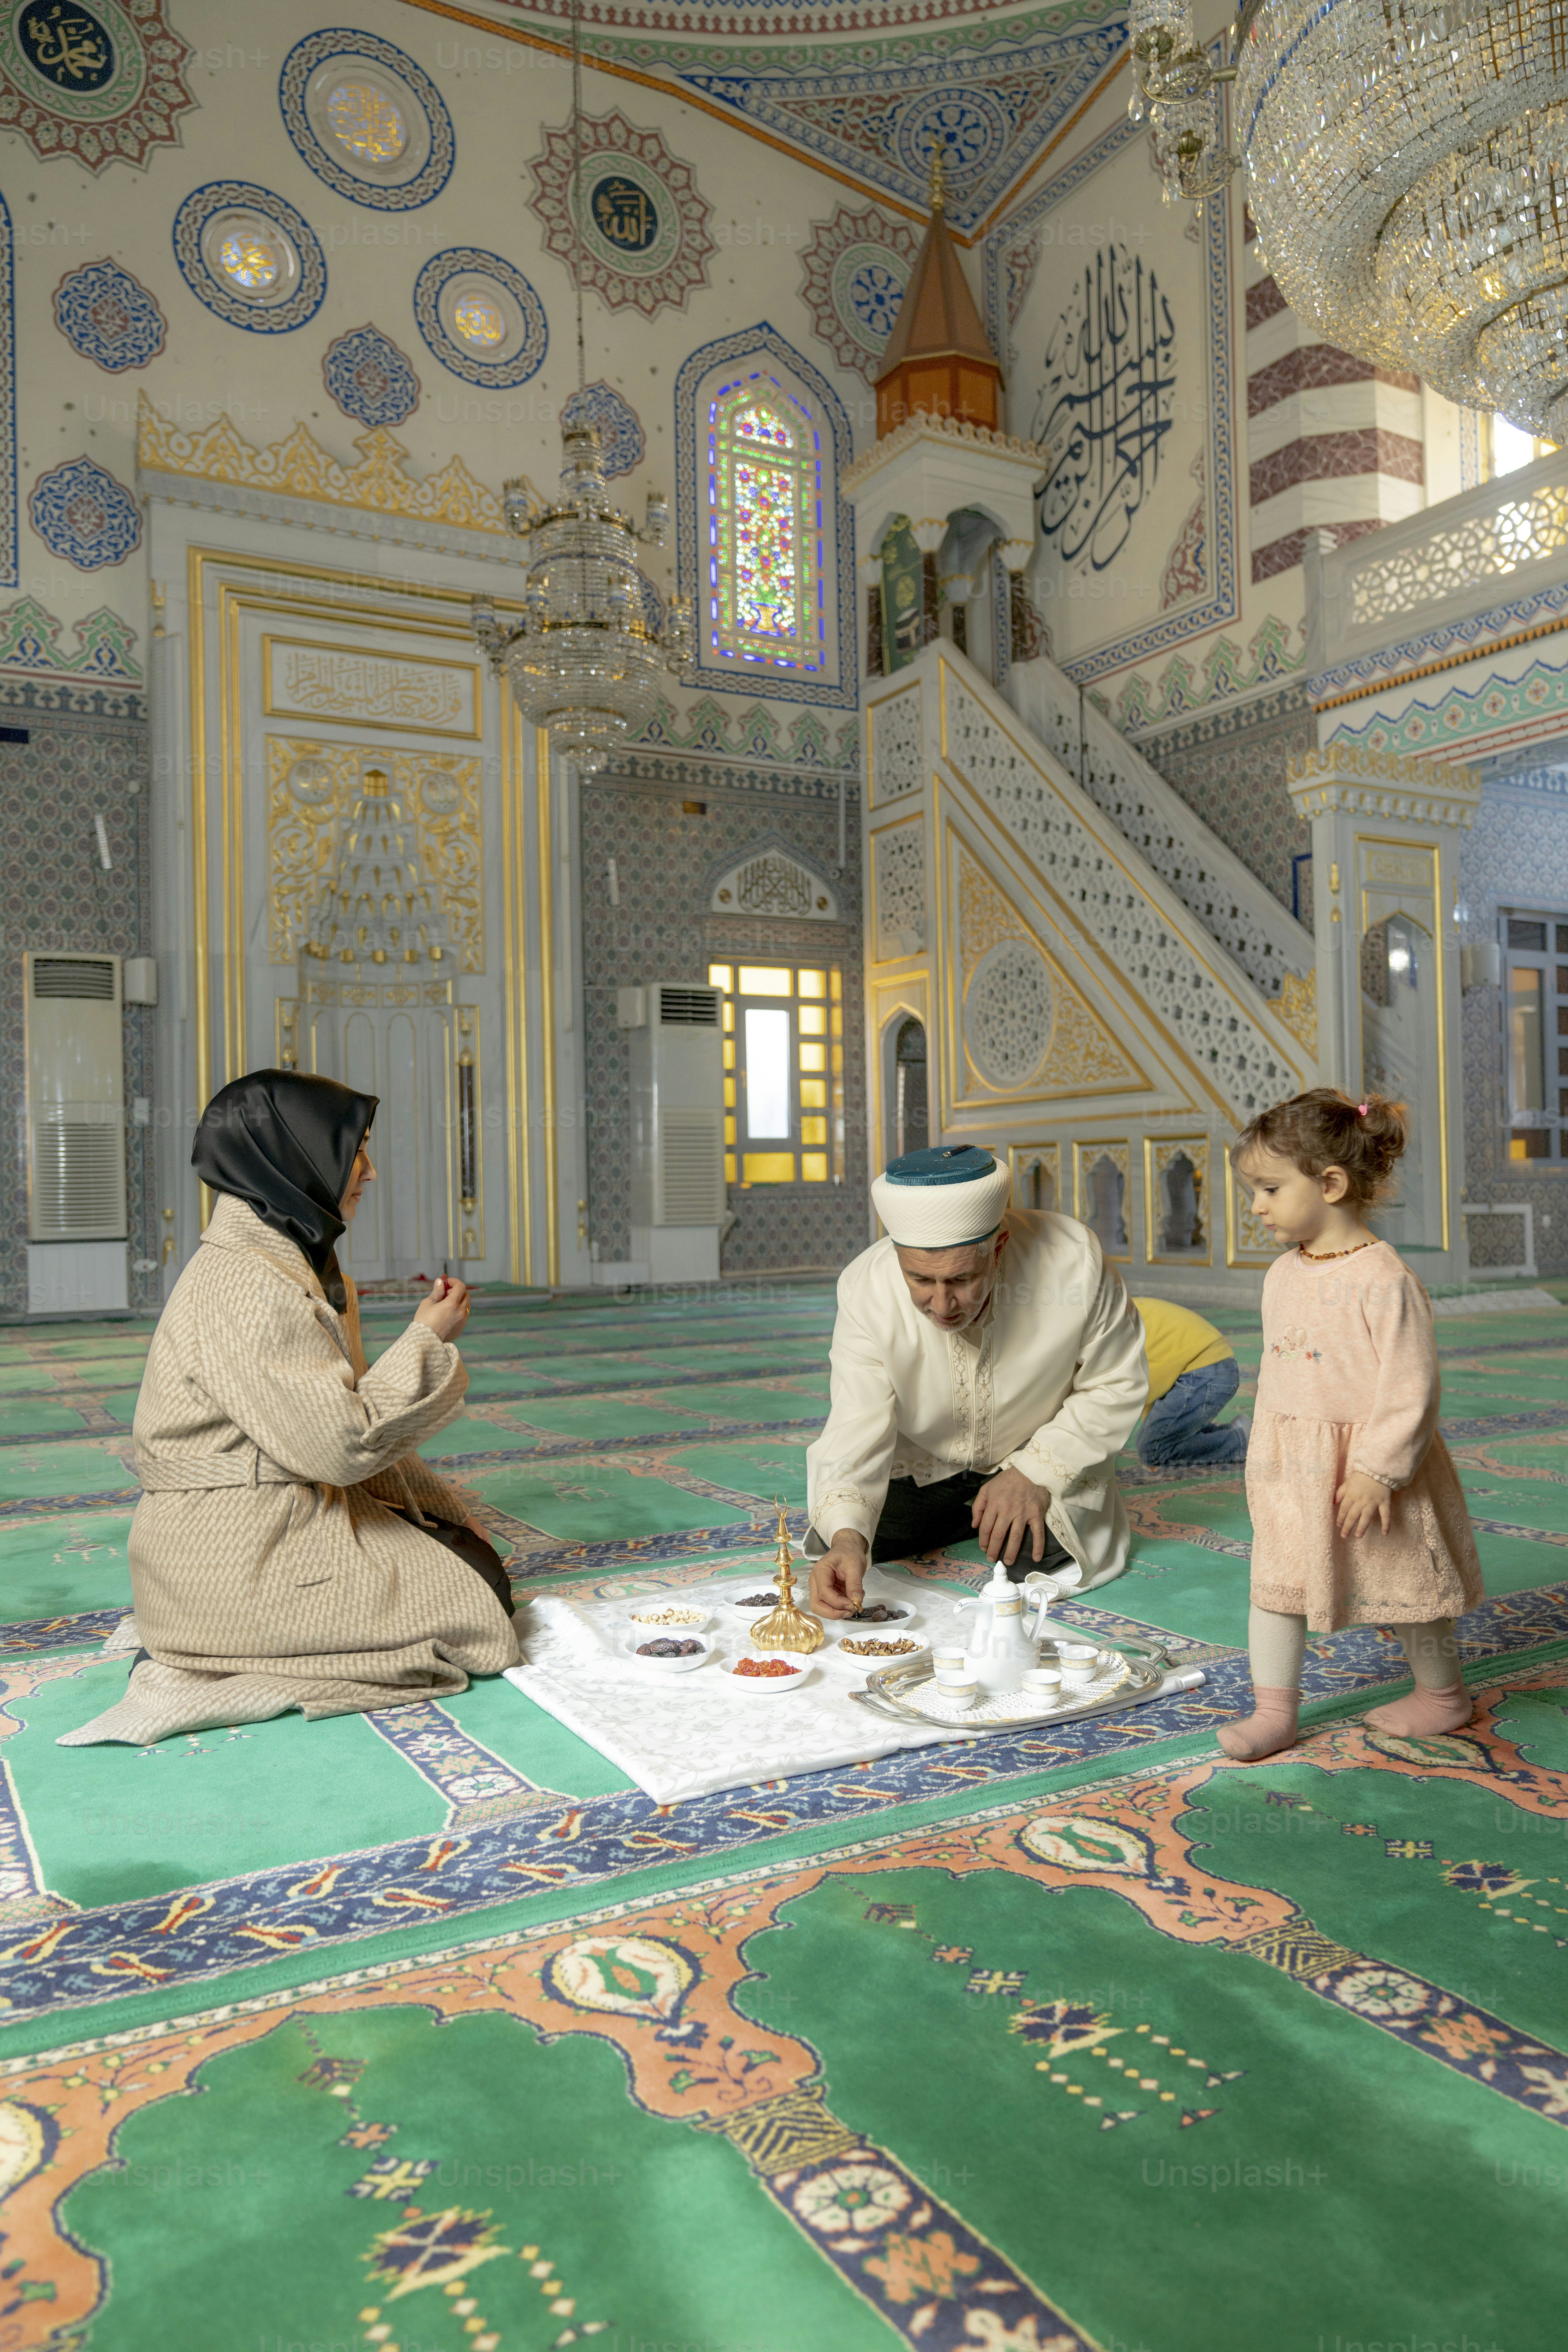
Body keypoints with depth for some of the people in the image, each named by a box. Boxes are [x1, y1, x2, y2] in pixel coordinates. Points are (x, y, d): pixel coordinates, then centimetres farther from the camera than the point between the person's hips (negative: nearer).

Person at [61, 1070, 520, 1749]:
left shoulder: (295, 1264, 10)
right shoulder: (249, 1287, -23)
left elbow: (325, 1415, 13)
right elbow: (341, 1444, -23)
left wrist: (438, 1506, 8)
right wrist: (426, 1339, -11)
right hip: (236, 1559, -10)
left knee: (477, 1562, 13)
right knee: (479, 1615, -5)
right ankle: (205, 1670, -6)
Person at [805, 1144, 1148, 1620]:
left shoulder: (1073, 1261, -33)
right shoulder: (867, 1291, -31)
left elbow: (1118, 1384, -16)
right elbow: (857, 1433, -31)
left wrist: (1037, 1473, -23)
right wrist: (847, 1536, -50)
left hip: (1039, 1456, -1)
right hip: (919, 1461, 1)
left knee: (1039, 1563, -21)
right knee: (828, 1549, -5)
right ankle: (956, 1521, 21)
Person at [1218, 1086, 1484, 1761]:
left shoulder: (1384, 1279, -20)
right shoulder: (1282, 1276, 5)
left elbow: (1411, 1385, -19)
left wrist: (1376, 1471, -21)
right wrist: (1263, 1461, 16)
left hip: (1368, 1468, -6)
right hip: (1291, 1470, 7)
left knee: (1400, 1583, 12)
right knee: (1274, 1583, 4)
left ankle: (1443, 1694, 35)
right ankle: (1273, 1711, 15)